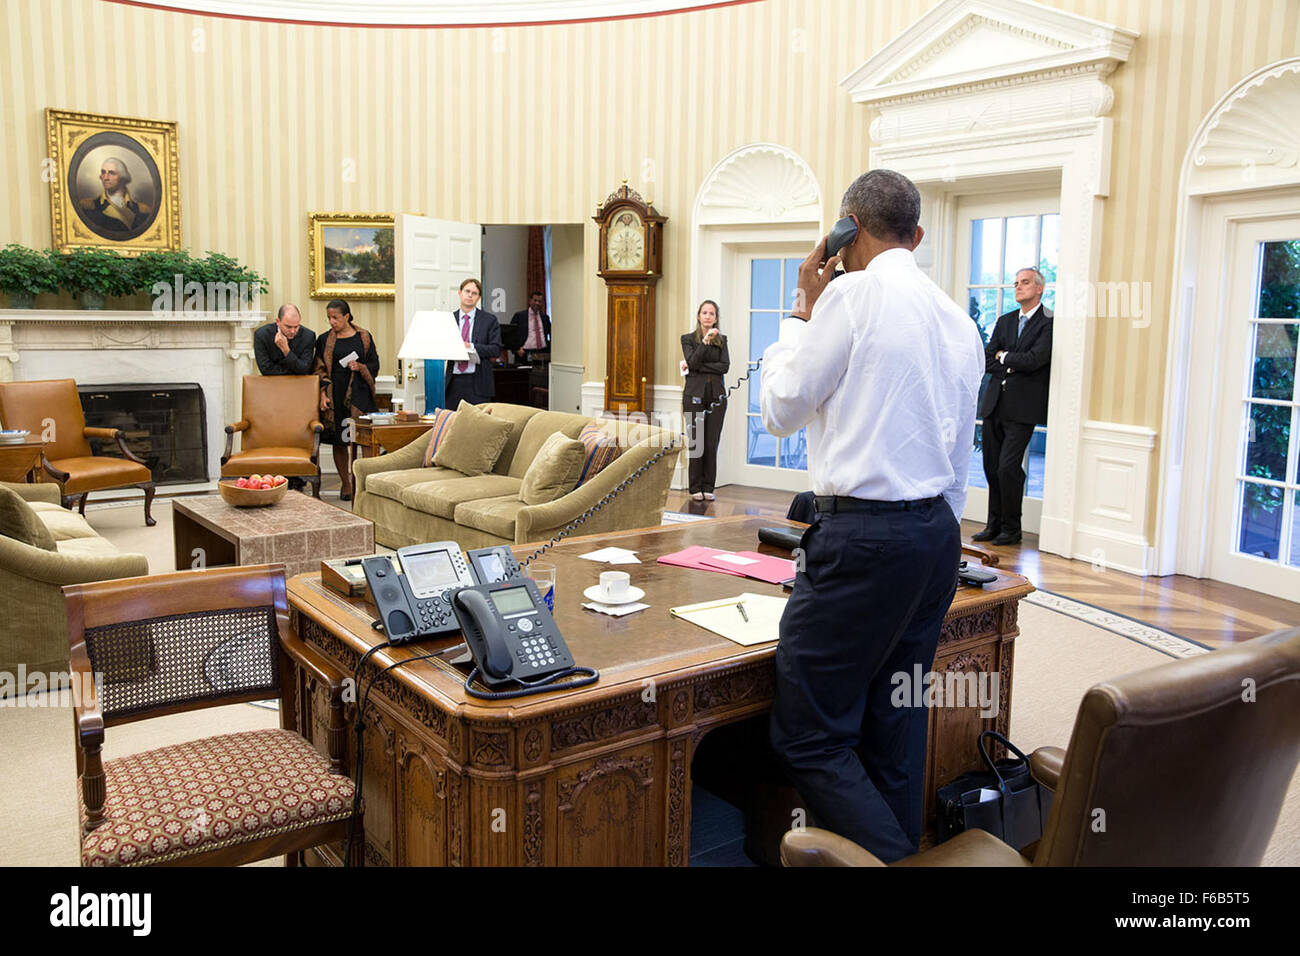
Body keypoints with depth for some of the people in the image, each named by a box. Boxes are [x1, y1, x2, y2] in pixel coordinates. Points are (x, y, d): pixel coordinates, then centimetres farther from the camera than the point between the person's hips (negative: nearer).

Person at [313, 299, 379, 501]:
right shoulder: (324, 340, 7)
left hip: (359, 394, -1)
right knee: (338, 441, 4)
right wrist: (323, 394, -6)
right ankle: (345, 483, 14)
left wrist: (360, 367, -10)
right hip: (335, 394, 1)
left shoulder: (364, 337, 6)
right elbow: (320, 370, 6)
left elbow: (374, 365, 10)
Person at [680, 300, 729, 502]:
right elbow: (693, 362, -10)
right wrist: (706, 341, -19)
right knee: (695, 442, -4)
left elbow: (725, 366, -2)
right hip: (695, 395, -2)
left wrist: (699, 367, -9)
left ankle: (708, 488, 8)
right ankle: (696, 488, 4)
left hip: (716, 396, 2)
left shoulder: (722, 340, 12)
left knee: (712, 443, 1)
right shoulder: (688, 339, 5)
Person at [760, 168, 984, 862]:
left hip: (862, 534, -8)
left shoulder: (853, 294, -9)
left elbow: (780, 409, -2)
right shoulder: (958, 320, 15)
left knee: (807, 735, -3)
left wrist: (803, 308, 8)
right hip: (938, 531, 9)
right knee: (894, 726, 14)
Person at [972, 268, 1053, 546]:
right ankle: (994, 525, 18)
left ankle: (1011, 529, 5)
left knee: (1008, 467, -9)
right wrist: (1014, 365, -7)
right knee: (991, 467, 7)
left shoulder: (1050, 323, -5)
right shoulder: (1005, 321, 16)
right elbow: (987, 361, 9)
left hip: (1023, 407, -6)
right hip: (994, 403, 6)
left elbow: (1033, 360, -16)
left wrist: (1004, 357, -1)